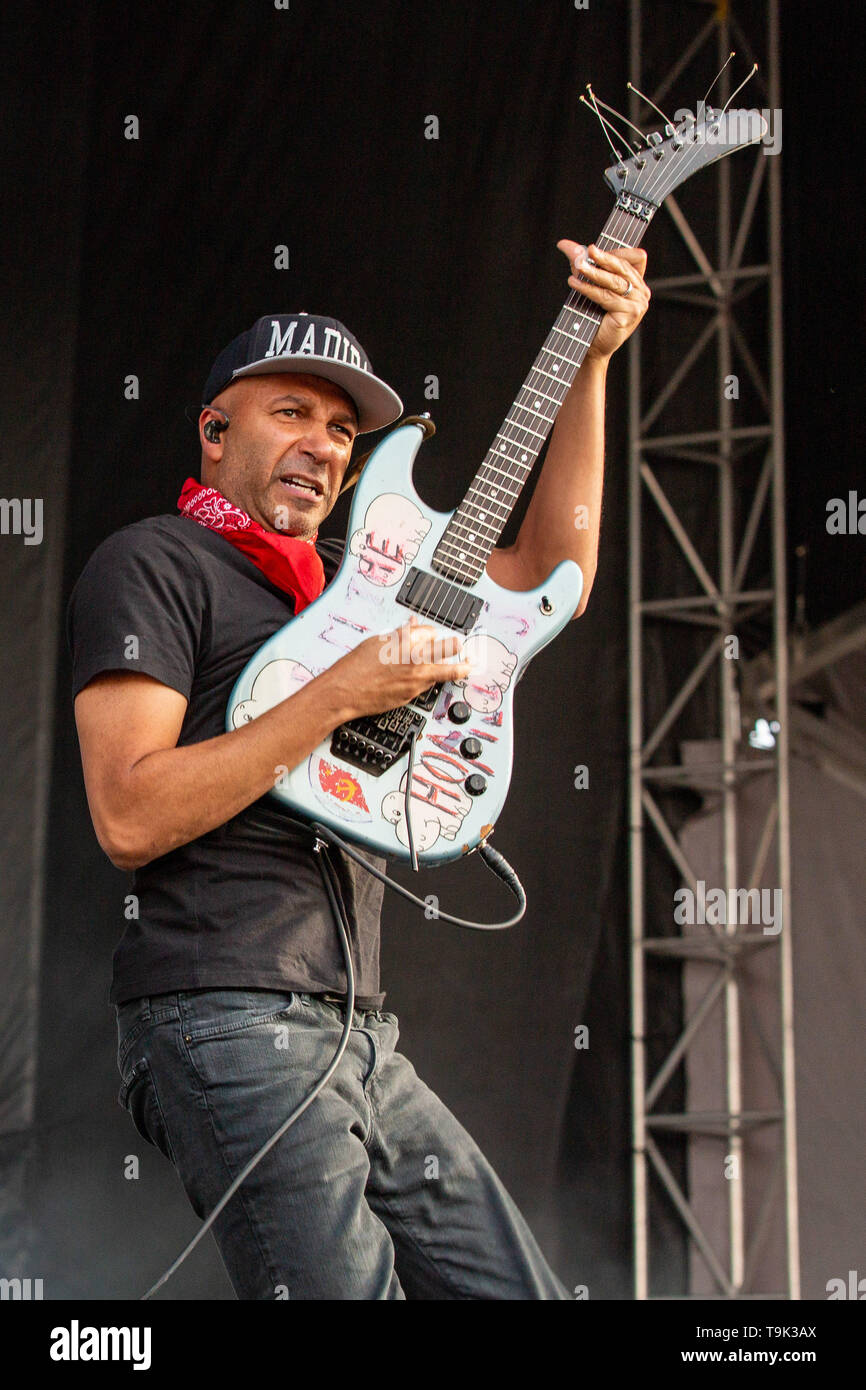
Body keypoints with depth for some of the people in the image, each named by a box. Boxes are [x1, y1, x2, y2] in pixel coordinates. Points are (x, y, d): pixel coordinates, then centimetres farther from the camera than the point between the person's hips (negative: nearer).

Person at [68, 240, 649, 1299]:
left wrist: (591, 360, 18)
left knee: (521, 1290, 6)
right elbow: (127, 819, -13)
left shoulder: (345, 583, 24)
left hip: (358, 1037, 8)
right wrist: (340, 694, -14)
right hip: (226, 1023, -8)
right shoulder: (154, 563, -1)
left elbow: (550, 572, 25)